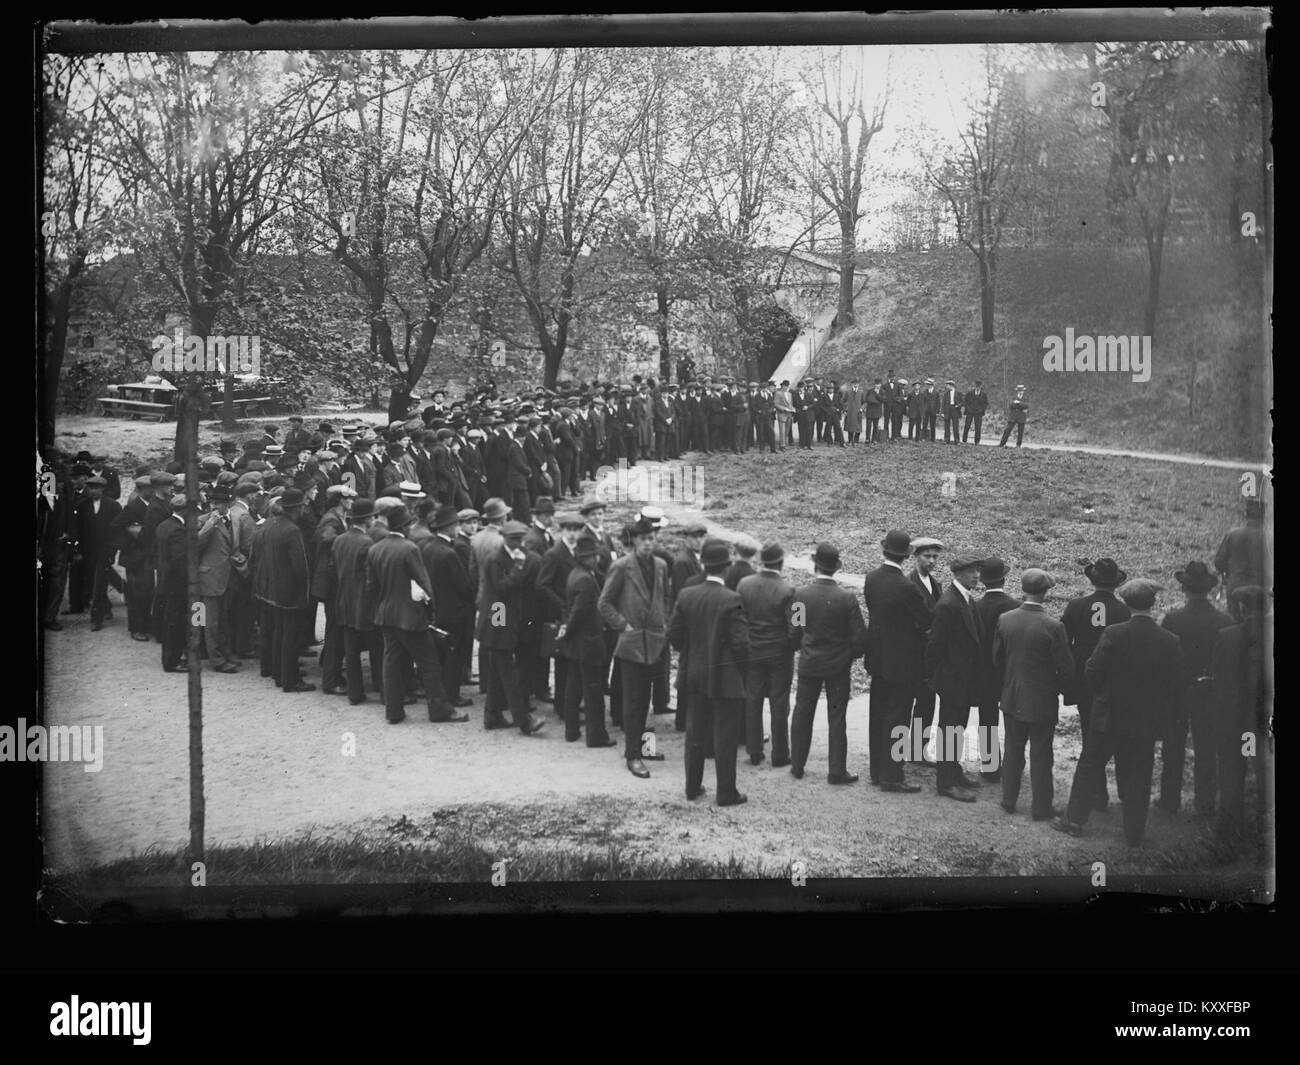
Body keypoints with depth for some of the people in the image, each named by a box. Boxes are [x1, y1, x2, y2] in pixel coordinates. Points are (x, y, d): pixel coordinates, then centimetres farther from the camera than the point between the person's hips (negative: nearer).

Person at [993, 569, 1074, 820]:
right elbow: (1066, 669, -15)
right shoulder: (1052, 627, -21)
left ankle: (1009, 801, 26)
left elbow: (997, 659, 3)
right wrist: (1056, 688, 5)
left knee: (1013, 751, 18)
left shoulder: (1004, 620, -8)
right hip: (1042, 701, -4)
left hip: (1011, 698, 4)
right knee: (1040, 755, 8)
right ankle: (1041, 807, 16)